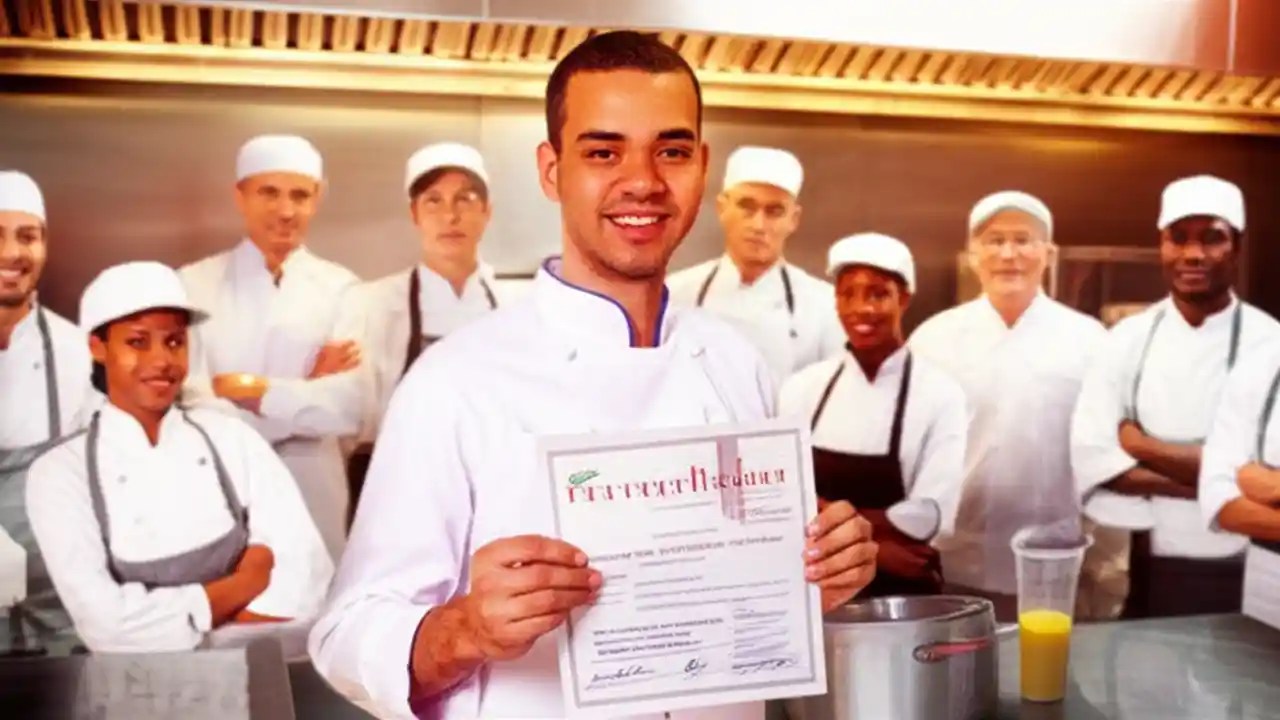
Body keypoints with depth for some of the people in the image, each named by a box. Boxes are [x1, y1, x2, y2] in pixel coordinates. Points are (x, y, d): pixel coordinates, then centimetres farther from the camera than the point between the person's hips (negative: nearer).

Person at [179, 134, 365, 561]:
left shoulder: (339, 288, 1)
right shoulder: (194, 284, 0)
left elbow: (348, 407, -10)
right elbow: (189, 406, -10)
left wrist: (250, 390, -11)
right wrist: (304, 393, -11)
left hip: (315, 497, 1)